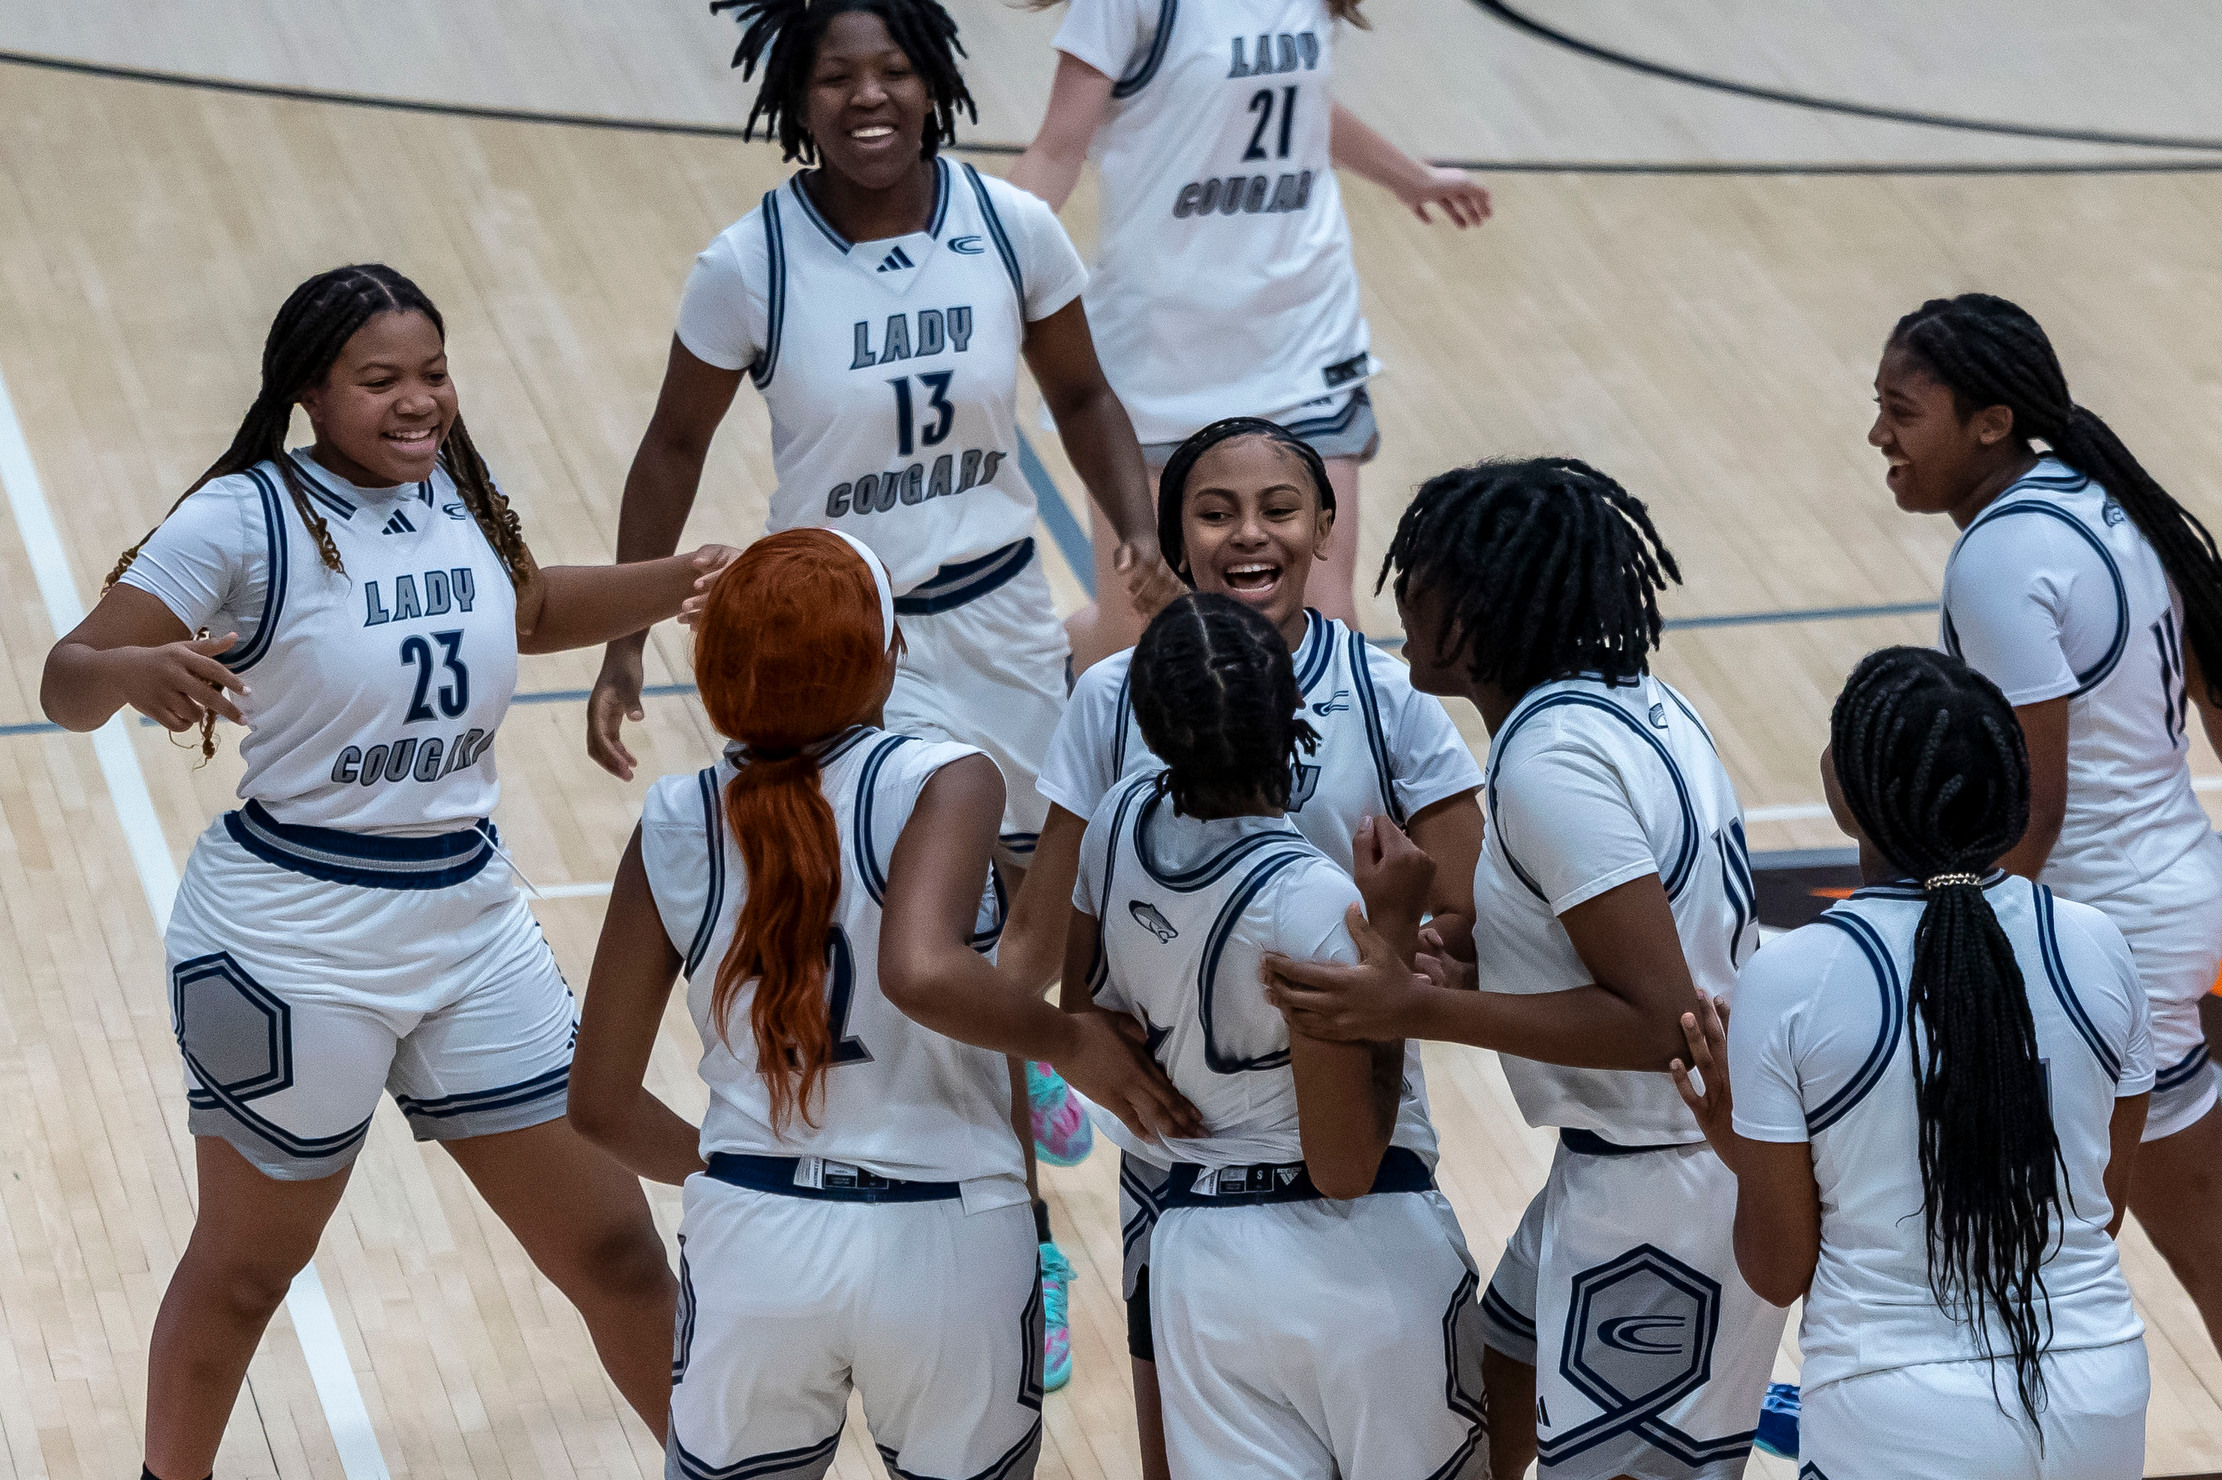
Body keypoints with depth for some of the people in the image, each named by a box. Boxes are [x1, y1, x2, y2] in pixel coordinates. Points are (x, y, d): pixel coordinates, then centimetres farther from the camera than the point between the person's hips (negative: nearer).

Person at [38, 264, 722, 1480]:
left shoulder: (459, 494, 2)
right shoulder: (248, 516, -16)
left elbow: (529, 612, 24)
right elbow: (66, 681, -19)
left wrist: (671, 585, 9)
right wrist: (139, 670, -41)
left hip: (469, 918, 5)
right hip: (292, 940, -5)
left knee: (613, 1245, 8)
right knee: (248, 1263, 13)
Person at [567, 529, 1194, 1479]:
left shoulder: (676, 828, 0)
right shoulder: (943, 784, -11)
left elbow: (601, 1101, 3)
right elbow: (921, 971, -31)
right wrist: (1072, 1042, -14)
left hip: (752, 1250, 2)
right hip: (945, 1253, -2)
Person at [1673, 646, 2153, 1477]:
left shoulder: (1789, 984, -14)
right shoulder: (2096, 949, -5)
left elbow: (1780, 1273, -7)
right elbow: (2107, 1209, 7)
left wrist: (1740, 1152, 10)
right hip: (2102, 1399, 3)